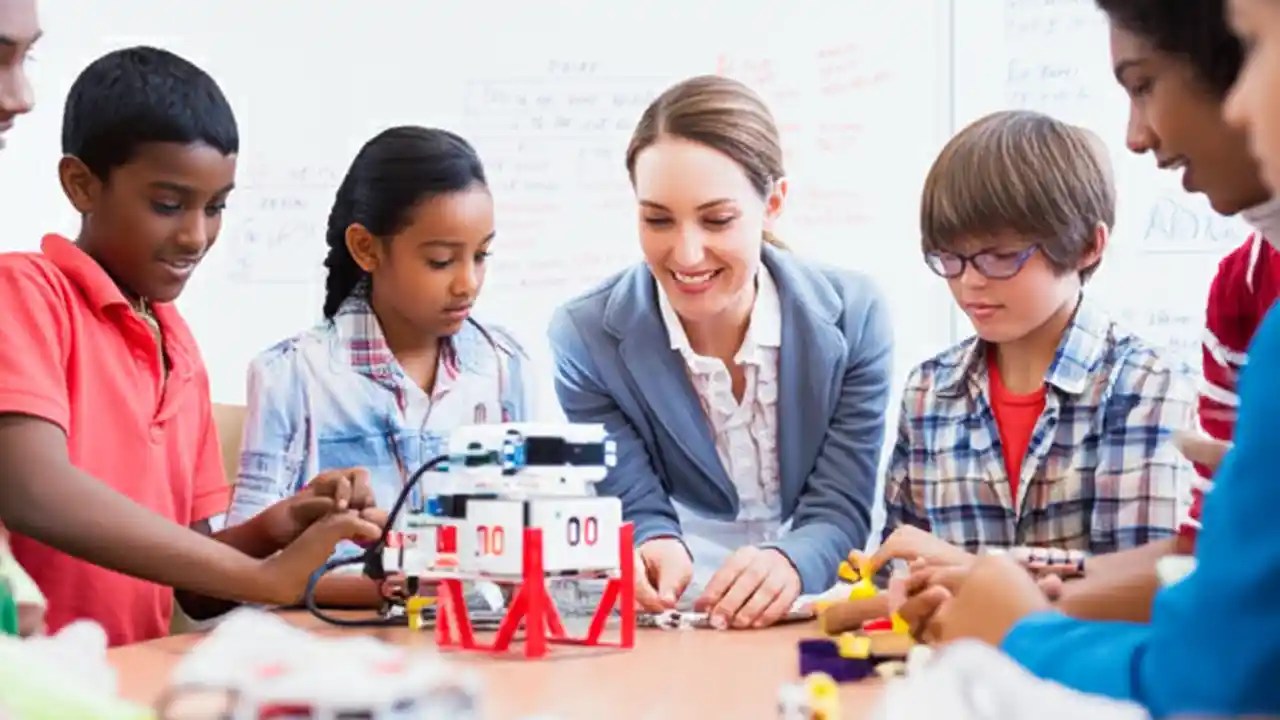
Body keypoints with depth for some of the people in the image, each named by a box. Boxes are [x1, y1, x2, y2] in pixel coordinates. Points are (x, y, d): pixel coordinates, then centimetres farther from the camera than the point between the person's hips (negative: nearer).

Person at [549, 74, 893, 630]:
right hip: (659, 629, -1)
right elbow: (635, 517, -5)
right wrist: (651, 554, -29)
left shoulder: (854, 317, -6)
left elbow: (840, 512, -7)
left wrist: (788, 564, -29)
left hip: (812, 621, 2)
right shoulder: (583, 338, -8)